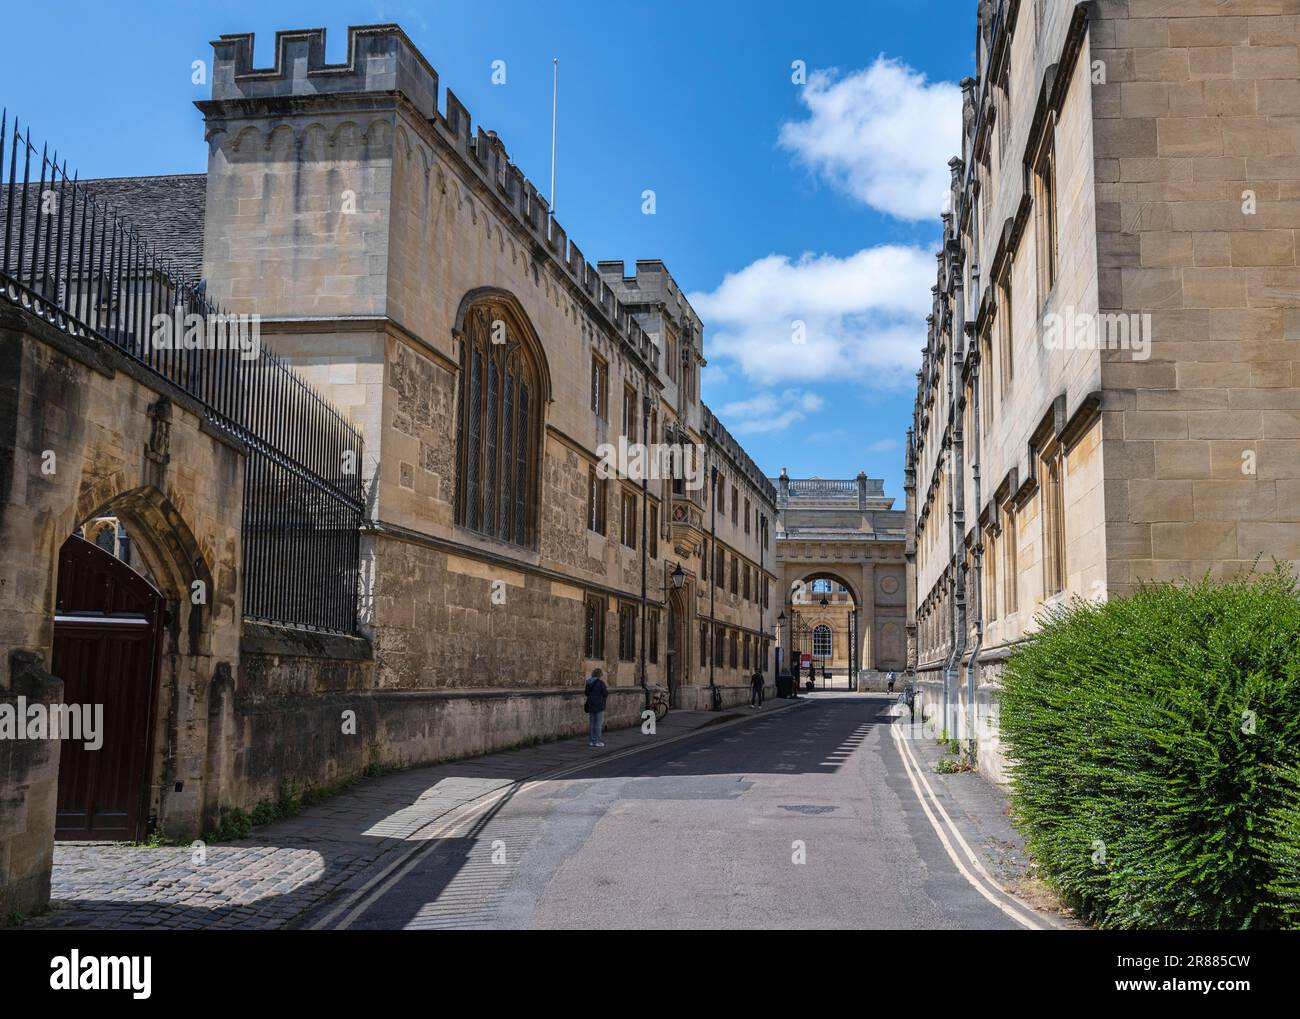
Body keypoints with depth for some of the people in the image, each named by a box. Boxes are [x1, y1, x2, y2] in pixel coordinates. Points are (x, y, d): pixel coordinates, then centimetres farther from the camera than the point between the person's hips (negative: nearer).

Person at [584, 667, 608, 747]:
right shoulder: (600, 683, -14)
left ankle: (591, 740, 14)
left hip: (590, 705, 6)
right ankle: (596, 741, -1)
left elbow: (586, 693, 14)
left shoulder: (588, 683, 7)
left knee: (591, 723, 11)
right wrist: (607, 690, 8)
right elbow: (605, 694, -12)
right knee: (598, 723, -1)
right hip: (599, 705, -6)